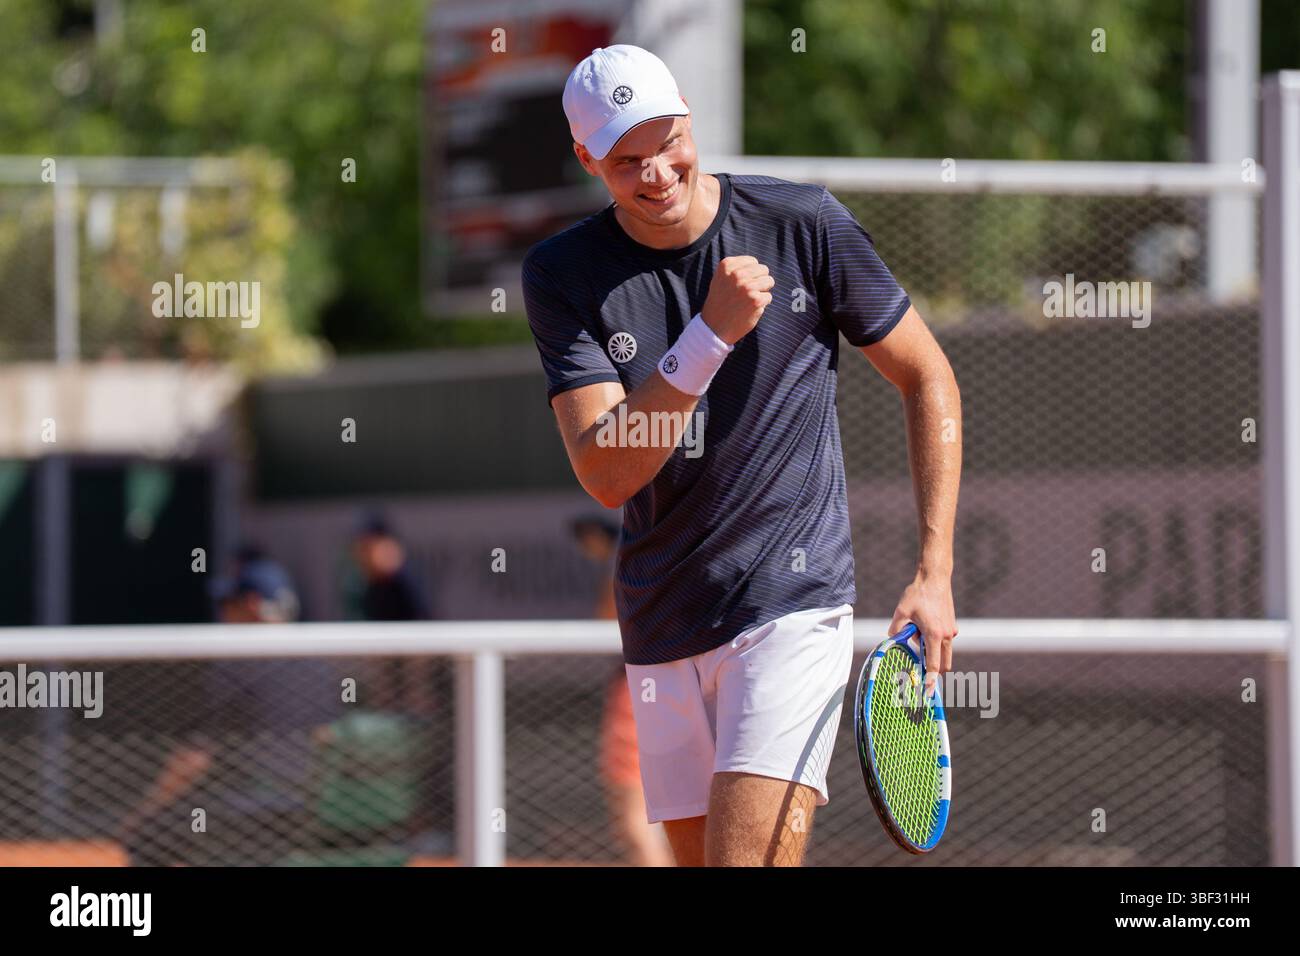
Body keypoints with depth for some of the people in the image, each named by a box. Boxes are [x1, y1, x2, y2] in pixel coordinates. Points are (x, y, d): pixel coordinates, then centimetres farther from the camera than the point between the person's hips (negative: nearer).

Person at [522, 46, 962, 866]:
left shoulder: (804, 225, -5)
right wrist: (712, 334, -25)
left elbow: (929, 381, 6)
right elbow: (606, 475, -13)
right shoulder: (562, 275, -2)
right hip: (662, 629, 4)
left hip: (793, 604, -4)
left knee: (746, 859, -17)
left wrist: (935, 574, -1)